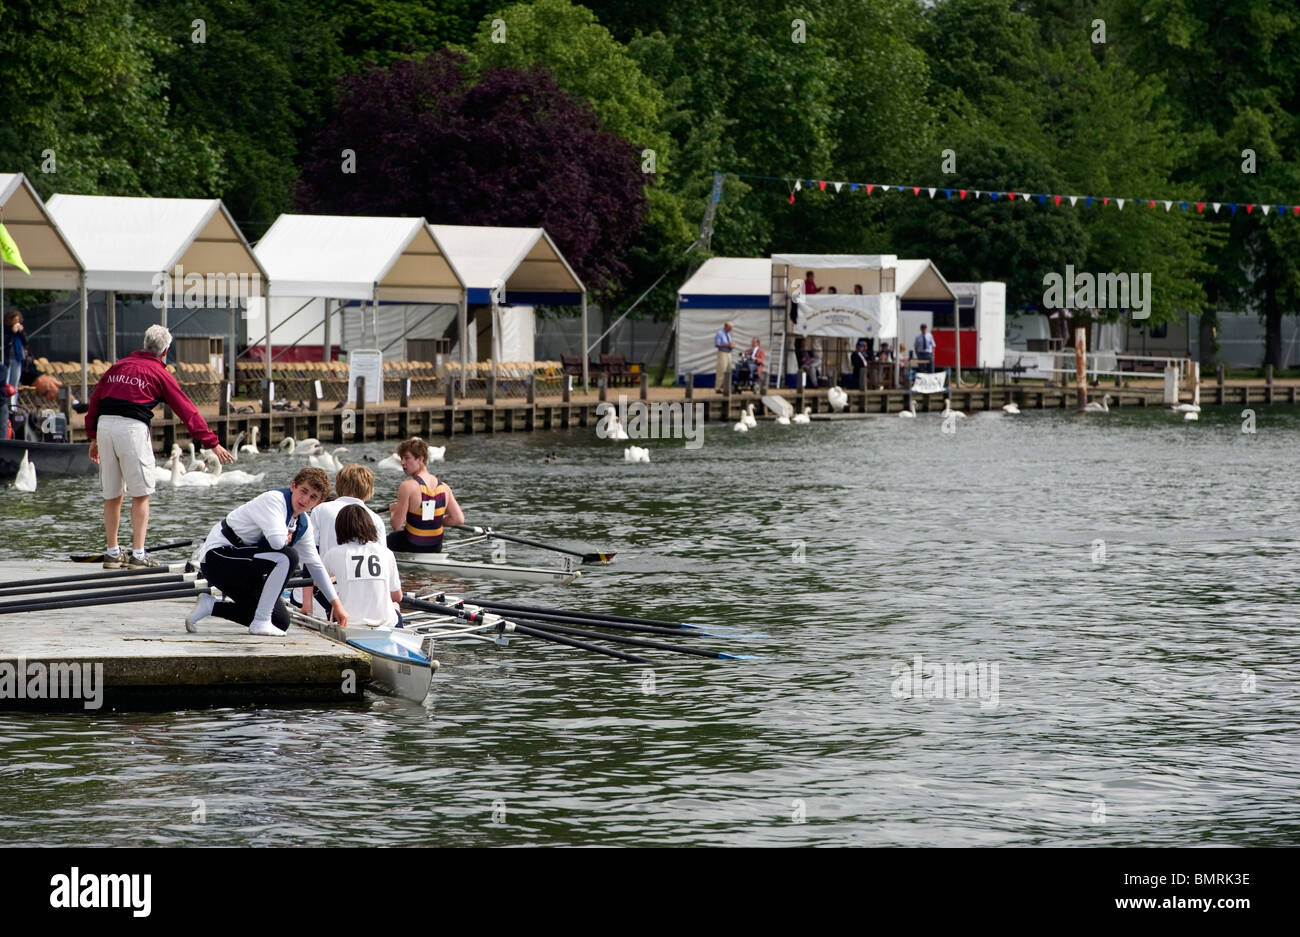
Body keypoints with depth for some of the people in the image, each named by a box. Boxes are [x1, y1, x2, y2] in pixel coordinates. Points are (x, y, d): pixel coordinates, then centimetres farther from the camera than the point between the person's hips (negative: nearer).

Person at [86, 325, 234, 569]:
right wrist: (212, 442, 7)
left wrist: (93, 438, 24)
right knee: (141, 494, 1)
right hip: (132, 427, -5)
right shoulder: (159, 373, 7)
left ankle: (112, 553, 17)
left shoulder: (118, 366, 21)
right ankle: (138, 555, -5)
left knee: (112, 494, 13)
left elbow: (95, 400, 20)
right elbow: (187, 410, 6)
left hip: (104, 424, 5)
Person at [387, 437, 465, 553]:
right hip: (435, 548, 5)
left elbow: (396, 526, -18)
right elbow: (459, 519, -5)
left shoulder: (407, 487, -19)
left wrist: (392, 510, 4)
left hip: (412, 547, -5)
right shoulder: (444, 487, -4)